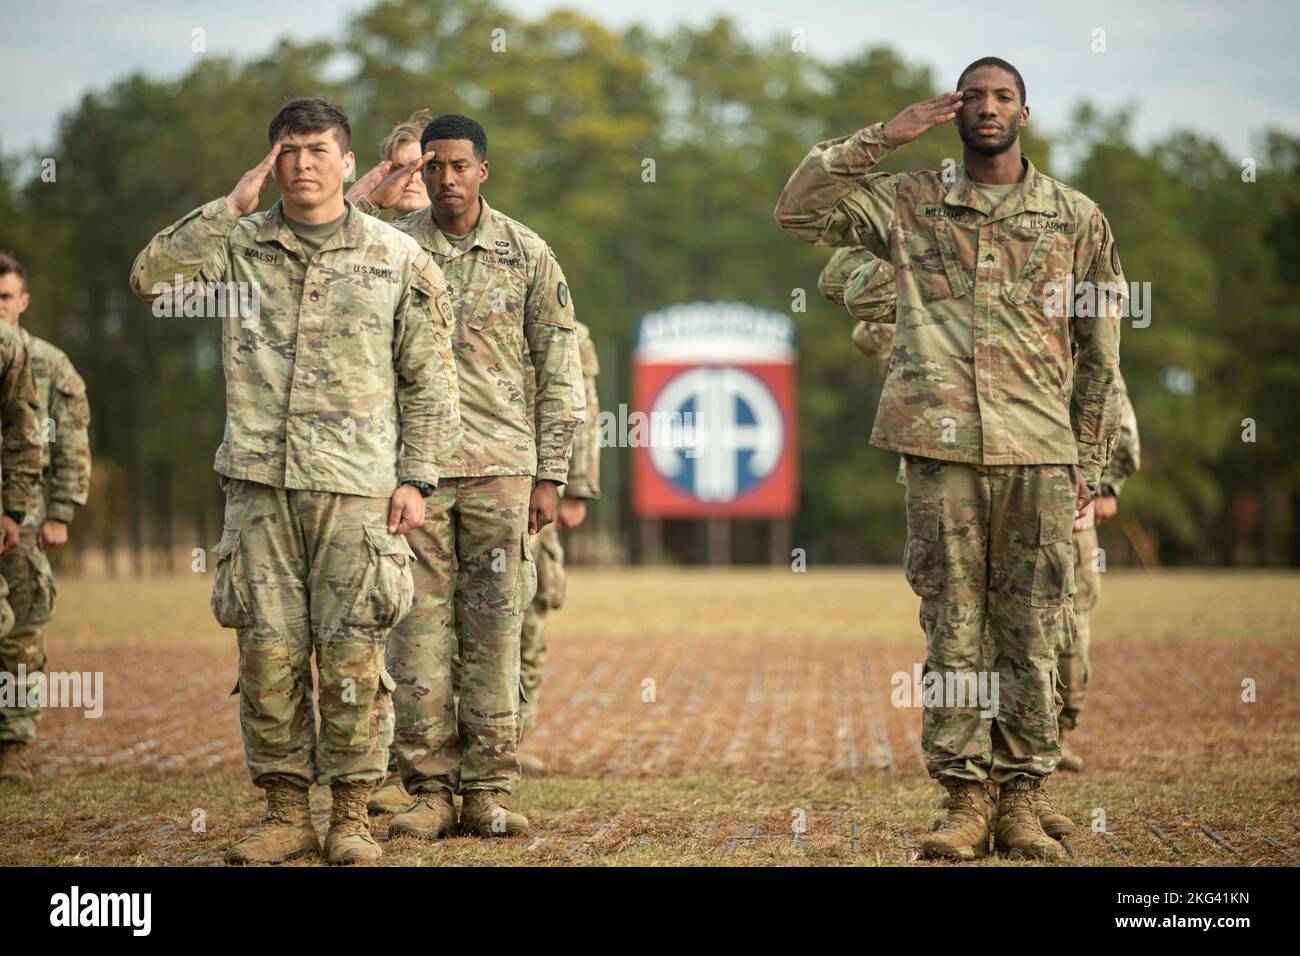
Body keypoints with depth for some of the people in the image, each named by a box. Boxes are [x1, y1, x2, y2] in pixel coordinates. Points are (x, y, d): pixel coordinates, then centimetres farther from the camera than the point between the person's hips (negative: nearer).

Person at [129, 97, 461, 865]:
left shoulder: (398, 259, 5)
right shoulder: (240, 246, 9)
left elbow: (430, 380, 6)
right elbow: (151, 278, -6)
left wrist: (417, 477, -2)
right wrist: (231, 206, -6)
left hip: (357, 485, -2)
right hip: (260, 483, 2)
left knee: (353, 655, -2)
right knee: (268, 652, 3)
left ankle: (352, 815, 8)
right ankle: (286, 813, 13)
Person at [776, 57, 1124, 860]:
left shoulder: (1077, 219, 9)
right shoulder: (911, 204, 9)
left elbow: (1100, 352, 11)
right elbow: (799, 208, 1)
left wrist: (1091, 459, 6)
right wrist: (886, 138, -2)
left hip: (1041, 454, 0)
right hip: (943, 450, 0)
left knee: (1032, 635, 3)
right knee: (953, 631, 1)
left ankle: (1023, 801, 9)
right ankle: (967, 796, 7)